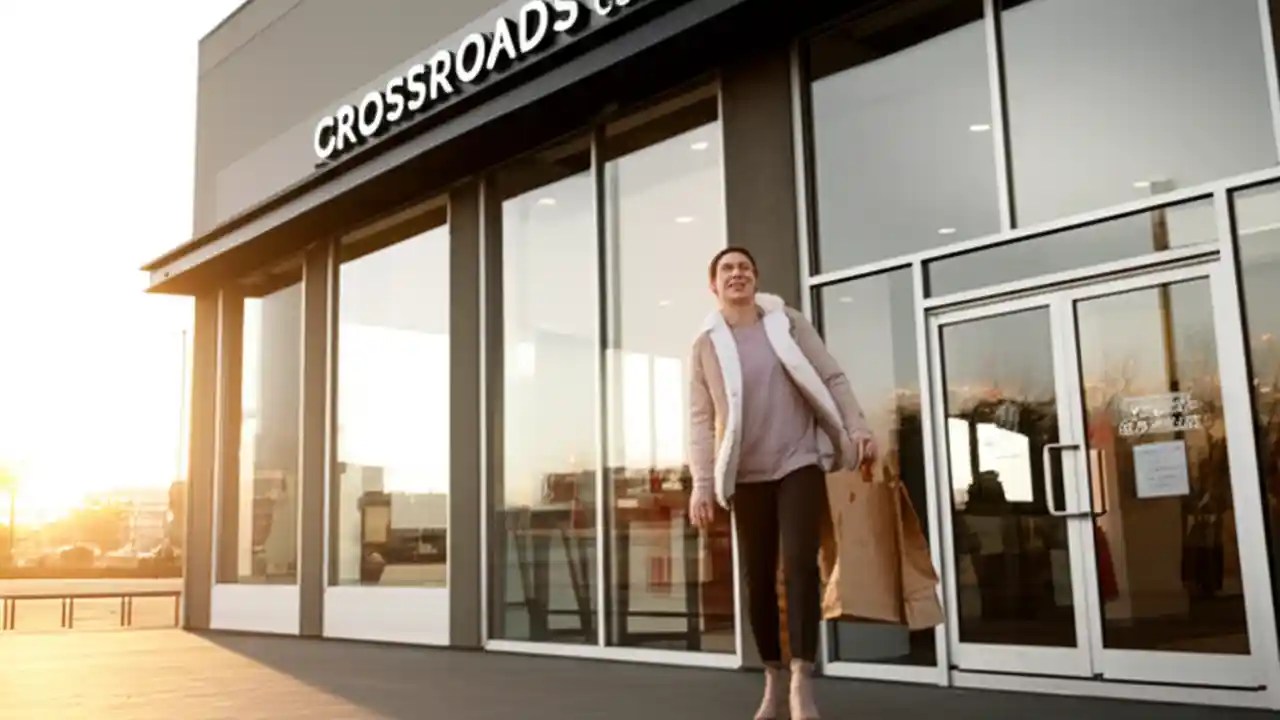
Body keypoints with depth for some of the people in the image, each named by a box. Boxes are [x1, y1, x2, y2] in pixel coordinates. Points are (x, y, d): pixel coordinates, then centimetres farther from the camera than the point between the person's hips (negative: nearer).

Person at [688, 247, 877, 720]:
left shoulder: (788, 324, 3)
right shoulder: (706, 345, 2)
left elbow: (832, 378, 3)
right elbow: (700, 419, -1)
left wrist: (858, 428, -9)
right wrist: (702, 484, -7)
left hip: (800, 460, -1)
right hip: (748, 473, 1)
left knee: (800, 565, -13)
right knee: (758, 576, 4)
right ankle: (773, 679, 17)